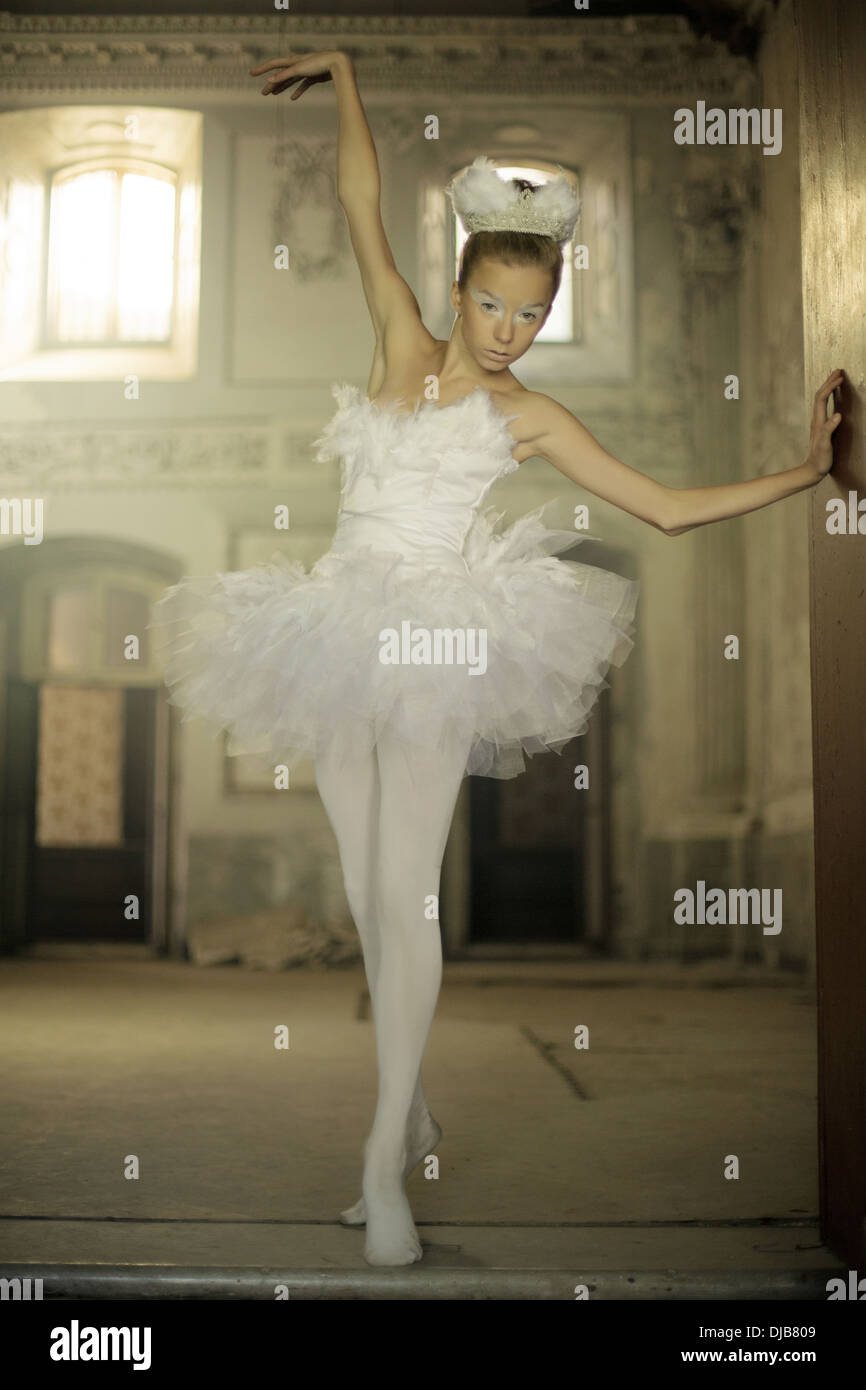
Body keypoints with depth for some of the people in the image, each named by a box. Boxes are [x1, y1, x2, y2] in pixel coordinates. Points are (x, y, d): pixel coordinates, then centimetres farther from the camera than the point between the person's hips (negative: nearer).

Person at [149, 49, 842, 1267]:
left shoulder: (530, 416, 5)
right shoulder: (403, 345, 11)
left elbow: (667, 507, 5)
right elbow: (365, 215, 13)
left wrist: (807, 473, 2)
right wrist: (344, 81, 15)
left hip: (442, 651, -3)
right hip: (344, 632, 3)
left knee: (407, 895, -10)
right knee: (368, 897, 7)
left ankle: (385, 1161, -3)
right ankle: (413, 1111, 23)